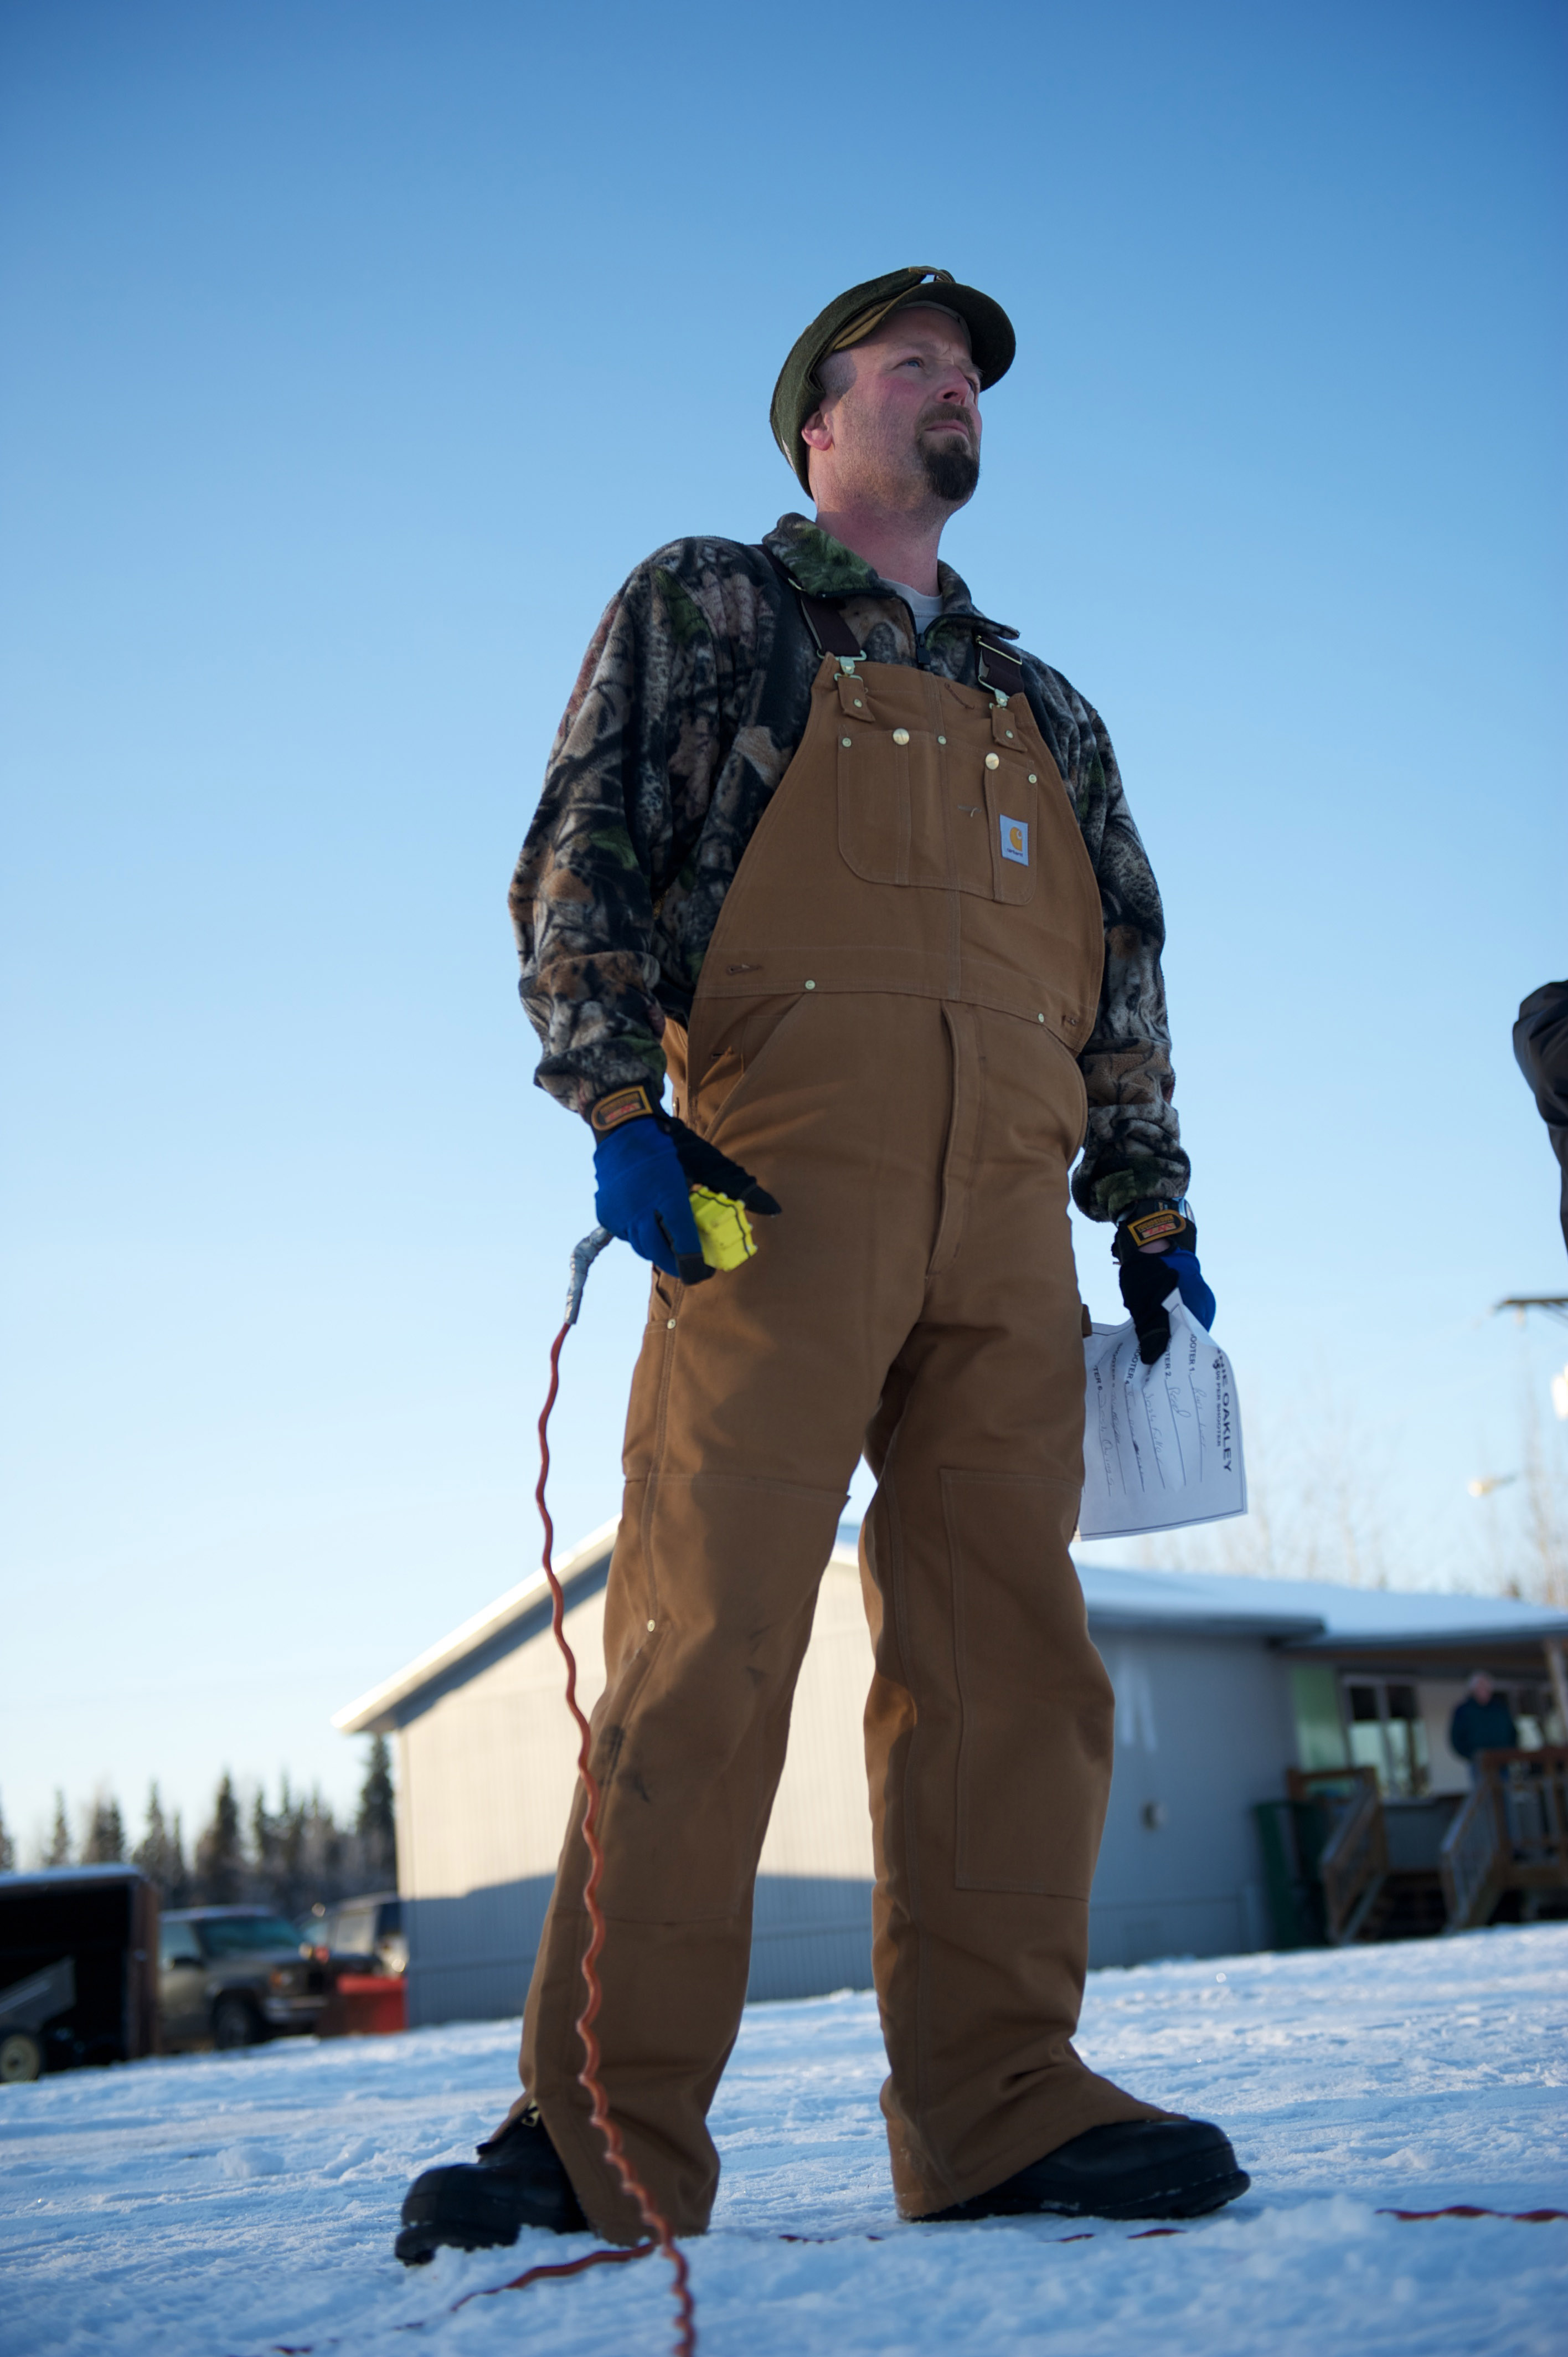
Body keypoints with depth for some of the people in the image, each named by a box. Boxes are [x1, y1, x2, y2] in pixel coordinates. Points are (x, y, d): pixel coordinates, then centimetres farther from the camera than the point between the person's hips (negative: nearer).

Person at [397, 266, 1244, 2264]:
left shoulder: (1041, 708, 30)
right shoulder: (706, 606, 16)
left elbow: (1123, 958, 27)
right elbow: (581, 847, 3)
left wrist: (1149, 1203, 17)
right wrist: (615, 1101, -10)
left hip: (1007, 1212, 5)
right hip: (780, 1181, -5)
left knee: (1011, 1655, -1)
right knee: (705, 1638, -10)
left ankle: (998, 2108, 5)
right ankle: (605, 2132, -4)